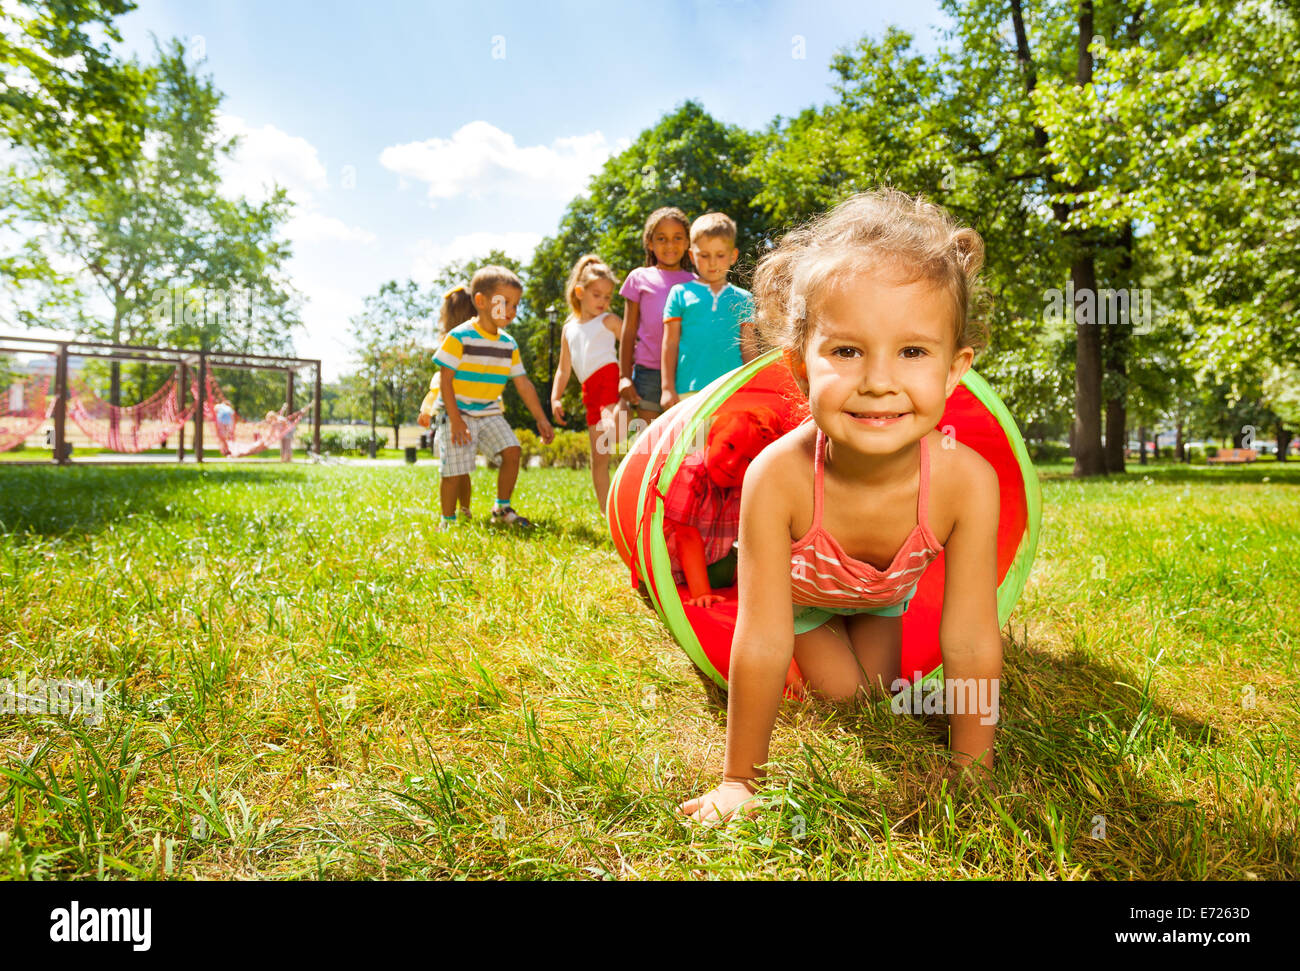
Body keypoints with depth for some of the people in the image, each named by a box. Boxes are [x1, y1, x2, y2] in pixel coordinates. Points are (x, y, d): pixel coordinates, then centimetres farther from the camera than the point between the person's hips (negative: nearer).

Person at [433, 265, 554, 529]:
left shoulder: (508, 344, 5)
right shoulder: (459, 337, -12)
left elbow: (523, 384, 10)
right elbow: (446, 380, -13)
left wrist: (541, 419, 9)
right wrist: (455, 419, -19)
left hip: (490, 413, 5)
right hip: (459, 413, -5)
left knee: (512, 451, -9)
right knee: (455, 470, -7)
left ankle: (502, 508, 9)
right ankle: (447, 521, 11)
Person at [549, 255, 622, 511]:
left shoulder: (609, 321, 8)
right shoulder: (569, 329, 21)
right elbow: (563, 368, 23)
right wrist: (555, 397, 9)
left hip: (611, 378, -4)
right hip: (590, 391, 5)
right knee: (598, 458, 4)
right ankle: (607, 513, 8)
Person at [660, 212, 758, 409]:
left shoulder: (743, 299, 14)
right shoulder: (680, 293, 9)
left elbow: (748, 349, 14)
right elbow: (670, 344, 7)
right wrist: (668, 388, 2)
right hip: (689, 389, -1)